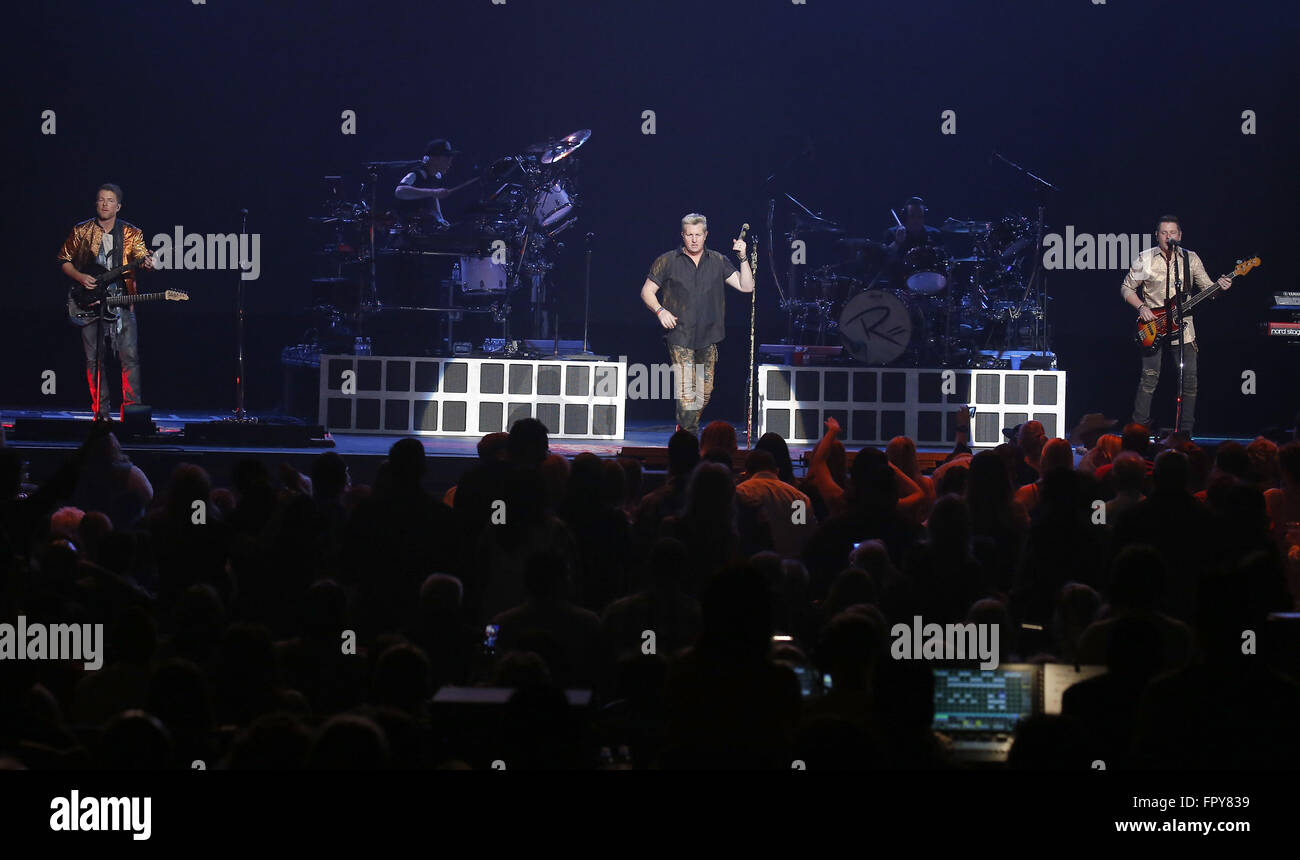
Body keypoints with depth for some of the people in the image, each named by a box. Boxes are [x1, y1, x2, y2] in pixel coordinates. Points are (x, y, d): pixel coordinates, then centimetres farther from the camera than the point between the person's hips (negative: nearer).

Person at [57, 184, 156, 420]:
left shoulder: (132, 233, 6)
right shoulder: (81, 232, 6)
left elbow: (141, 256, -7)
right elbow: (63, 260, 12)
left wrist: (146, 263, -32)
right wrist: (80, 277, -6)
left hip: (122, 302, 0)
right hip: (90, 303, 0)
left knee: (130, 356, -10)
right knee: (94, 358, 0)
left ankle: (131, 407, -7)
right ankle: (100, 411, 5)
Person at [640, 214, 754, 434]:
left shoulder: (718, 262, 9)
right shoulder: (668, 262, 2)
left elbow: (746, 286, 4)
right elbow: (647, 291, 7)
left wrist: (743, 258, -8)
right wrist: (660, 310, -11)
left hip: (708, 337, 4)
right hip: (680, 335, -4)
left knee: (705, 390, 8)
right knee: (686, 390, -14)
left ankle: (685, 430, 25)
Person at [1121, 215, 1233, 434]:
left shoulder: (1191, 259, 7)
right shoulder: (1145, 259, 1)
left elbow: (1206, 287, 8)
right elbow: (1127, 288, 7)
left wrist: (1219, 287, -14)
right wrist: (1141, 307, -9)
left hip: (1182, 327, 2)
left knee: (1190, 379, -1)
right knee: (1150, 377, -11)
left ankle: (1185, 432, 8)